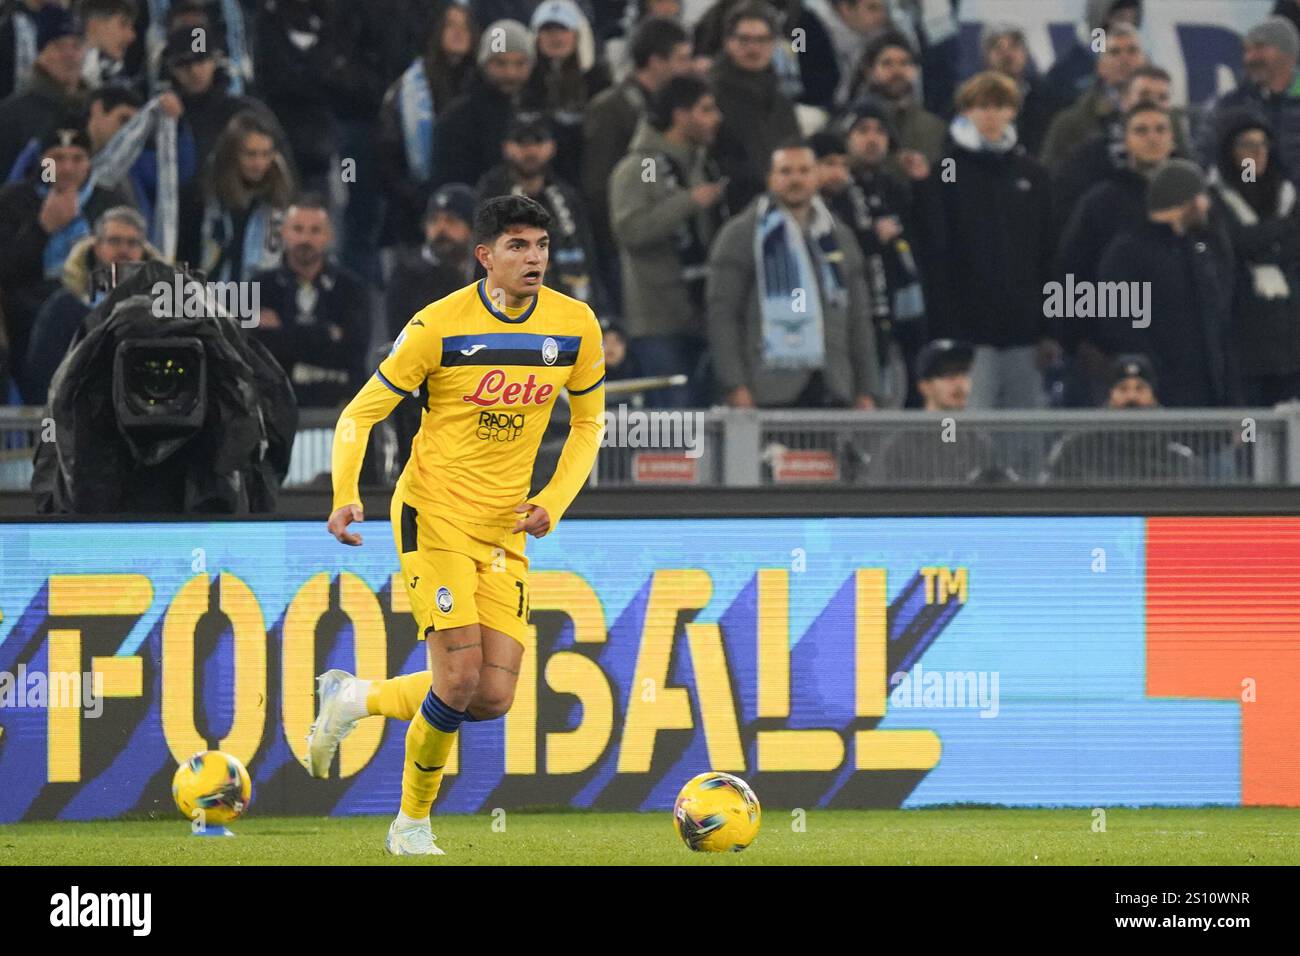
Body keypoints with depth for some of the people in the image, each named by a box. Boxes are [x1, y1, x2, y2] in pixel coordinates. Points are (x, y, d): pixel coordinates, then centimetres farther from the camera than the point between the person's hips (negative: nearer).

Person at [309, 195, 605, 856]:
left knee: (492, 701, -4)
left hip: (504, 530, 5)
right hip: (434, 516, -5)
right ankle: (412, 823, 5)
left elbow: (588, 421, 13)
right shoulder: (439, 326, -13)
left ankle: (353, 700, 22)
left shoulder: (575, 326, -1)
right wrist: (345, 496, -21)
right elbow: (360, 414, -6)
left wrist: (554, 500, -2)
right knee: (461, 678, -18)